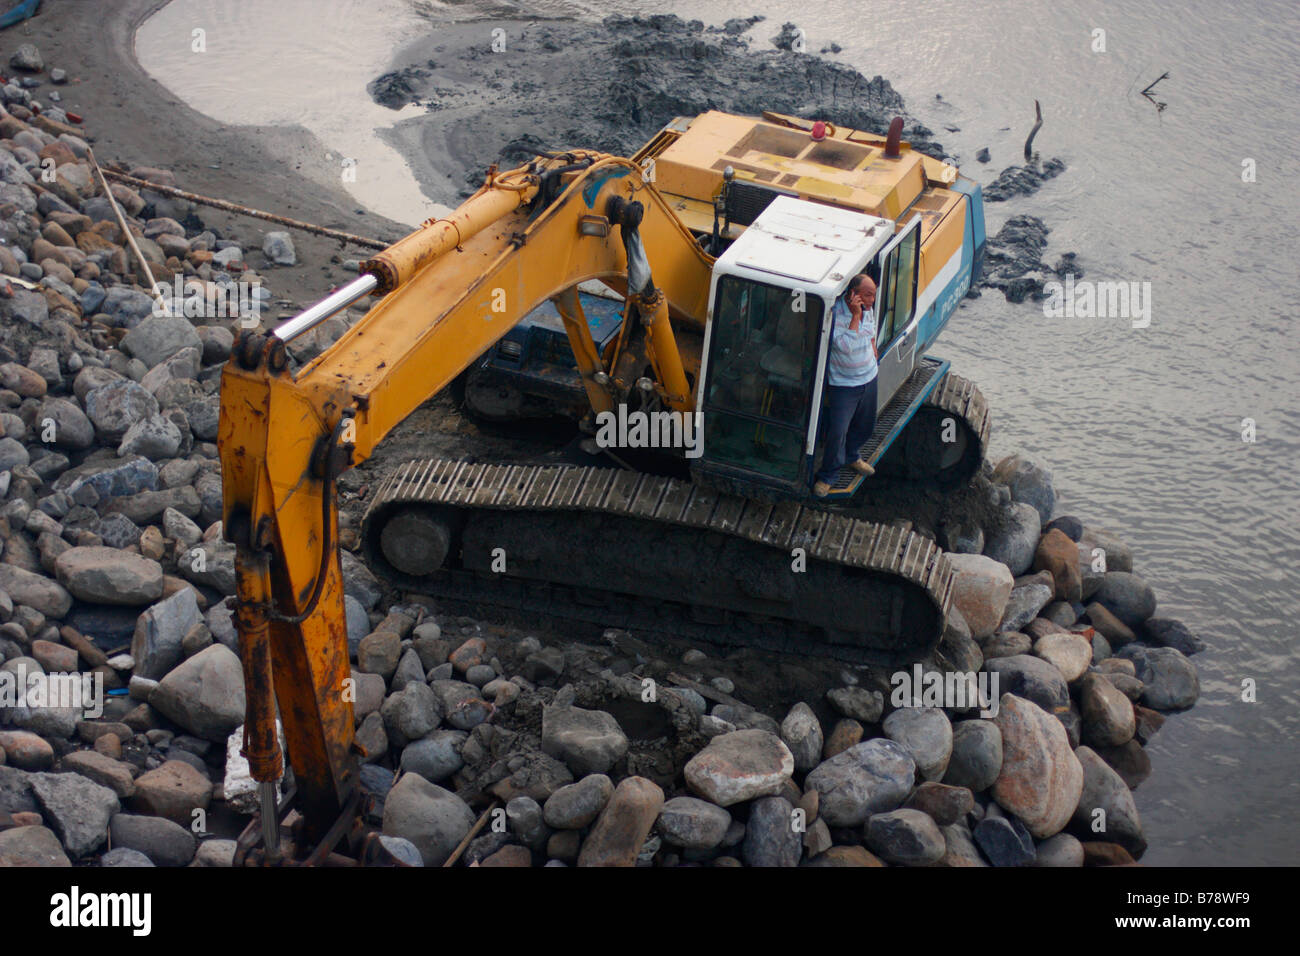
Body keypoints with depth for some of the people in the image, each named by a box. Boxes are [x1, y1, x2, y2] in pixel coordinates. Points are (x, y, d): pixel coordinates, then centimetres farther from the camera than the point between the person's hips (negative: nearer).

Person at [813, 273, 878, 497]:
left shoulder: (868, 310, -1)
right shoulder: (835, 314, -24)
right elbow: (845, 346, -34)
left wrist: (873, 355, 15)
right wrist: (855, 316, -34)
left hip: (869, 379, 7)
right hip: (843, 384, -7)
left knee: (865, 425, 21)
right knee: (837, 431, -6)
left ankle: (850, 456, 48)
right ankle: (827, 476, 11)